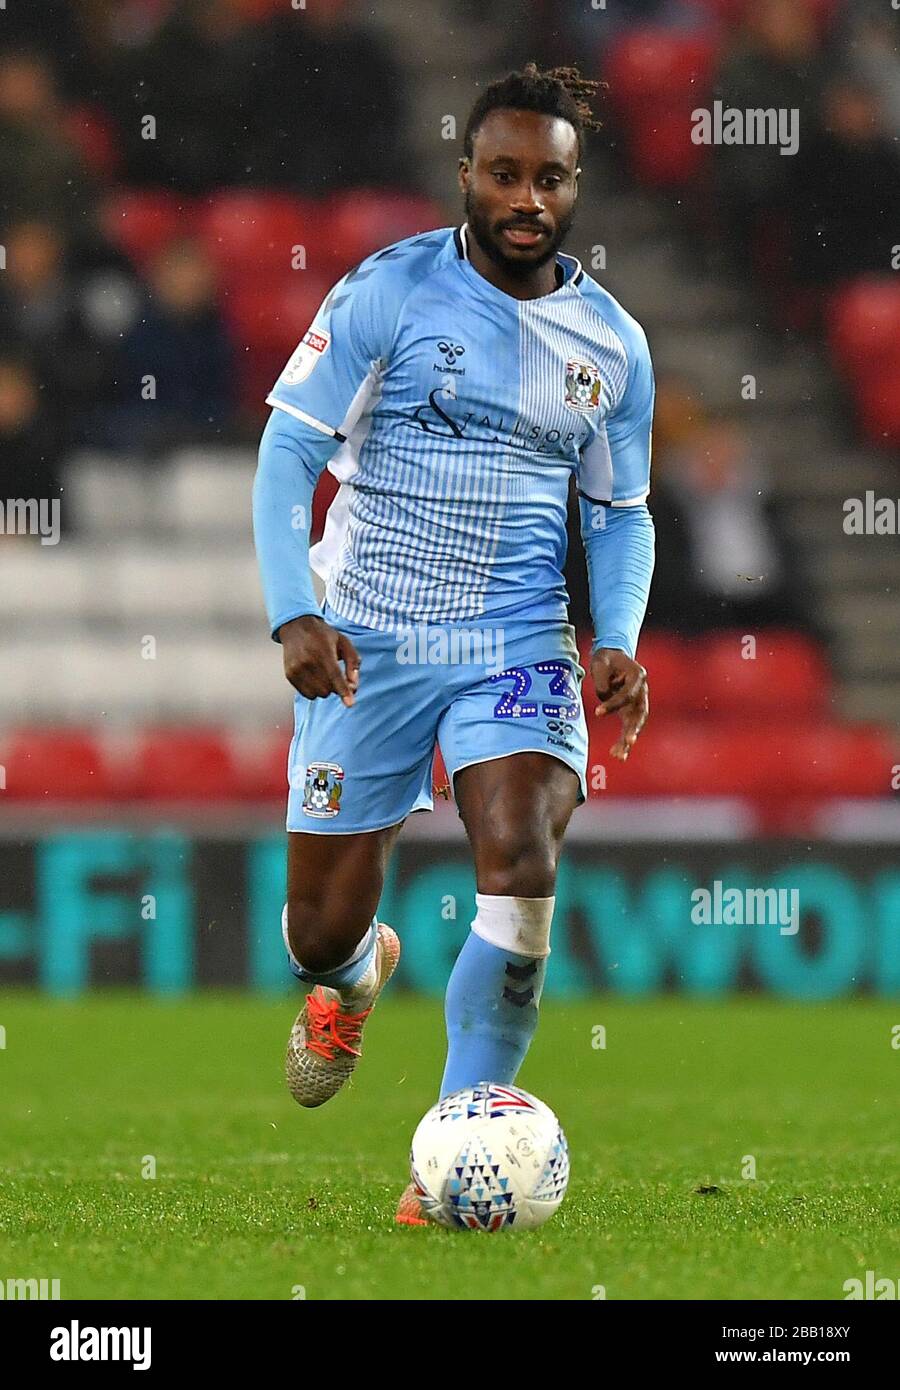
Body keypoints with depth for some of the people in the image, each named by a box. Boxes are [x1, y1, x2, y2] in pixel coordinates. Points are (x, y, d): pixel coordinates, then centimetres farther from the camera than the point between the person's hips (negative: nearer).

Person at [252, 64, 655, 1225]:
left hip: (517, 644, 1)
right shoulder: (390, 292, -7)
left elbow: (621, 513, 15)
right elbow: (289, 450, -8)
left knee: (522, 863, -24)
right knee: (320, 929, 5)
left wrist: (617, 641, -3)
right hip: (365, 646, -1)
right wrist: (294, 615, -20)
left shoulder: (613, 344, 5)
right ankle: (354, 971, 47)